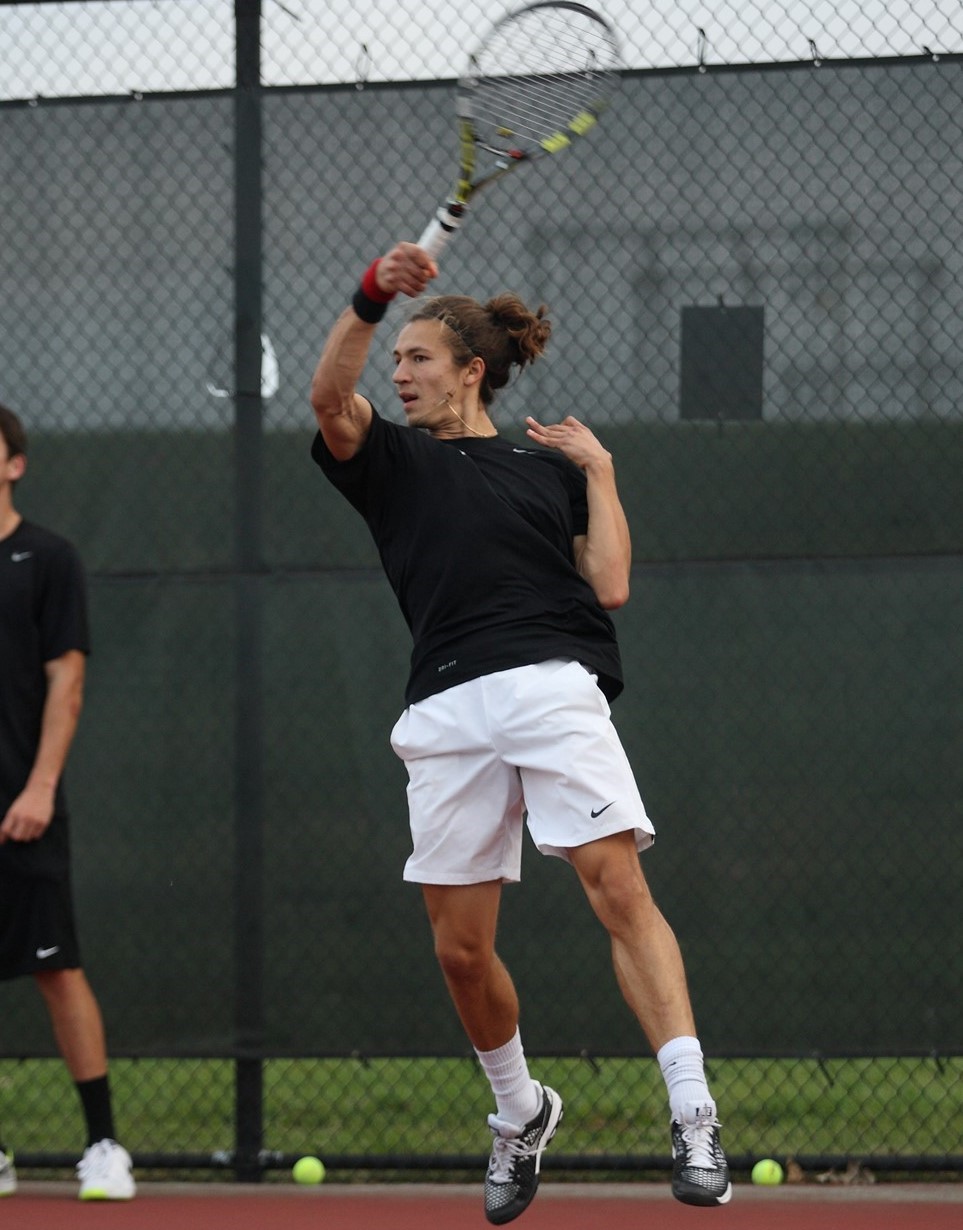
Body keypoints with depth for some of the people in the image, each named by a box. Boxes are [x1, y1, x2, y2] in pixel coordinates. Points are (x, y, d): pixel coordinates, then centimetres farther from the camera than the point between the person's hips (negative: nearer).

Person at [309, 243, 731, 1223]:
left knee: (619, 889, -18)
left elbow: (609, 586, 9)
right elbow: (329, 397, -4)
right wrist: (370, 300, -19)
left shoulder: (552, 470, 19)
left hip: (553, 689, -2)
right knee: (459, 947, 3)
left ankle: (693, 1117, -24)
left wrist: (598, 470, 12)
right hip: (448, 714, 2)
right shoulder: (392, 461, 18)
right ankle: (518, 1110, 29)